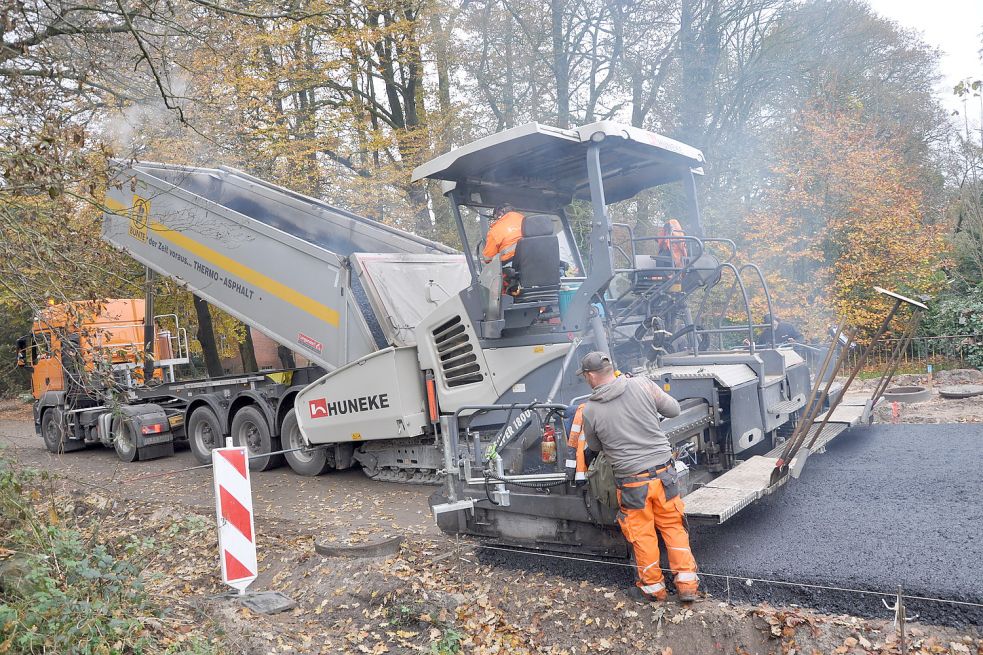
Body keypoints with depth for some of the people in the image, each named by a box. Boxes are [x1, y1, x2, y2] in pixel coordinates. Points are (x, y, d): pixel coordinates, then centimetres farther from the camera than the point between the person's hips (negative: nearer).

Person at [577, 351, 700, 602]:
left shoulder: (590, 410, -12)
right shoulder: (642, 385, -9)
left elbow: (594, 447, 5)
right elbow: (674, 409, 3)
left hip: (632, 482, -2)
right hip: (663, 471, 3)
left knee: (642, 534, 16)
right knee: (673, 526, 19)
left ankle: (653, 586, 31)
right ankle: (687, 584, 25)